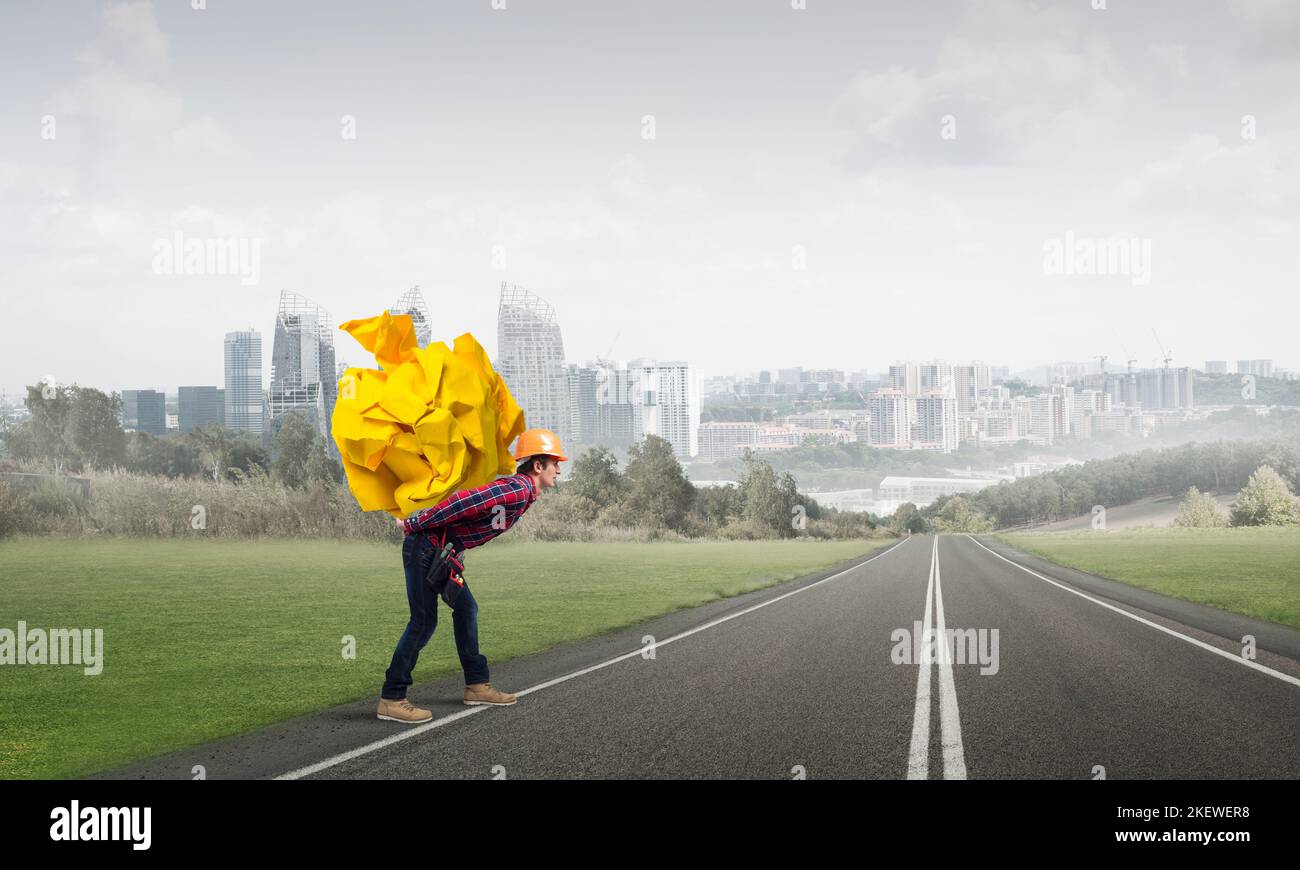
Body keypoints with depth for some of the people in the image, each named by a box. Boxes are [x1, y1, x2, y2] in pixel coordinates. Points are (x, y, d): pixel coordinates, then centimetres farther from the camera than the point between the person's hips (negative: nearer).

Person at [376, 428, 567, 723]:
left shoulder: (522, 491, 13)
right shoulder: (517, 490, -21)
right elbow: (463, 501, -27)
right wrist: (415, 524, -20)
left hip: (444, 551, 10)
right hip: (426, 546, -10)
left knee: (466, 609, 15)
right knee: (424, 621, -10)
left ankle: (476, 685, 23)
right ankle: (391, 699, -7)